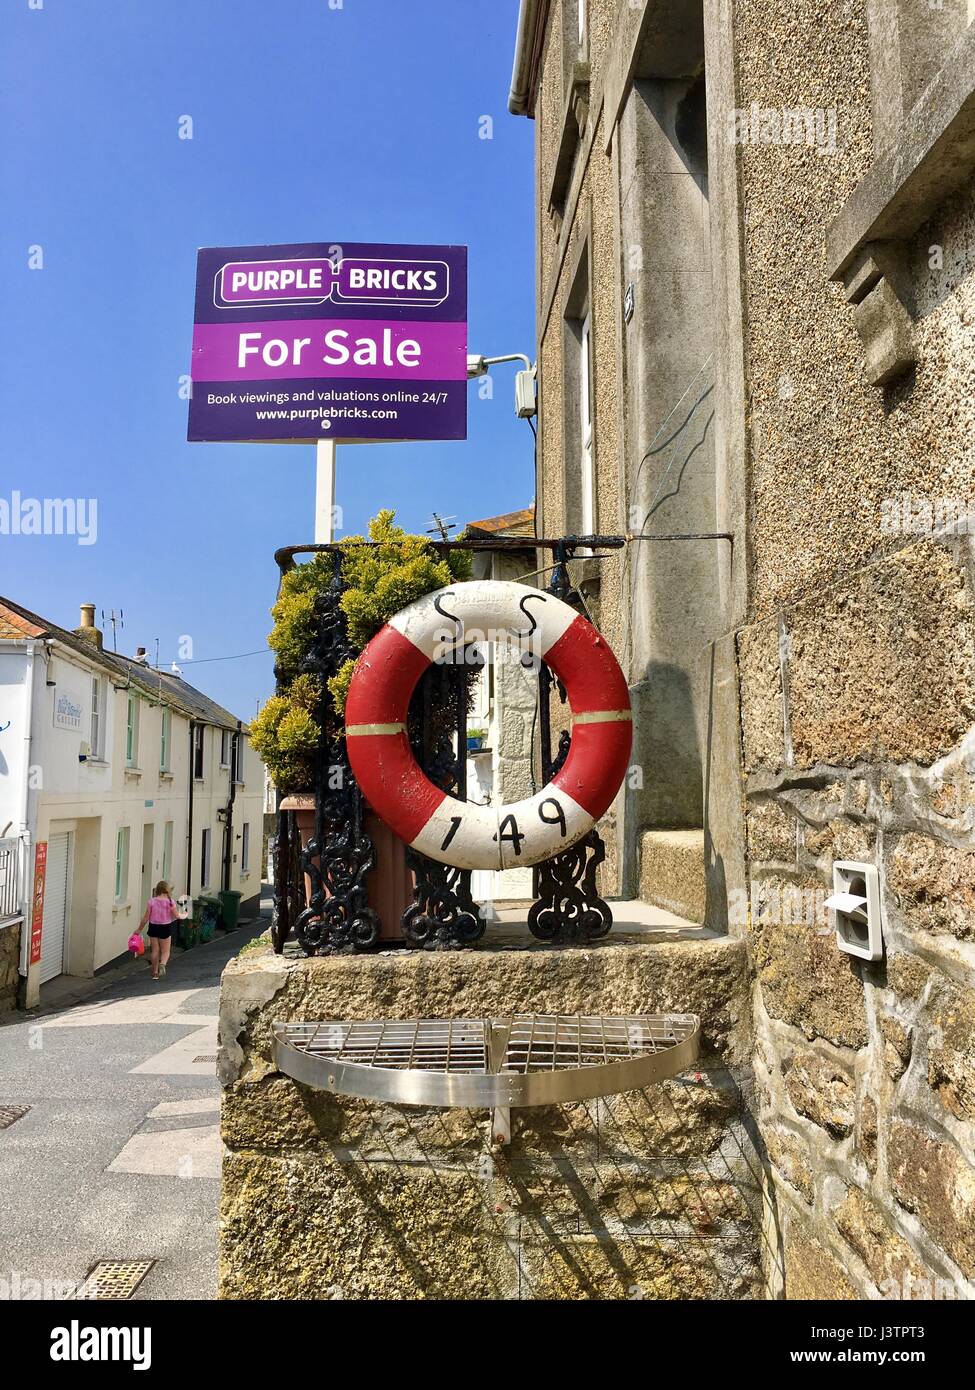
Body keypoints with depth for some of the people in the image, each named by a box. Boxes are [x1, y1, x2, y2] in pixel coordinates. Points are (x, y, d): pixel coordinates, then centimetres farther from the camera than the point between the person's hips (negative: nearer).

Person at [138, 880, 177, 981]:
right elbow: (175, 916, -6)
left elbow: (146, 918, -6)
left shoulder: (151, 901, -8)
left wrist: (139, 929, 5)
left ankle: (155, 972, 16)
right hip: (166, 927, -1)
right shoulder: (170, 901, -10)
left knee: (155, 950, 13)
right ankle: (162, 964, -21)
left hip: (153, 927, 1)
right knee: (165, 951, 9)